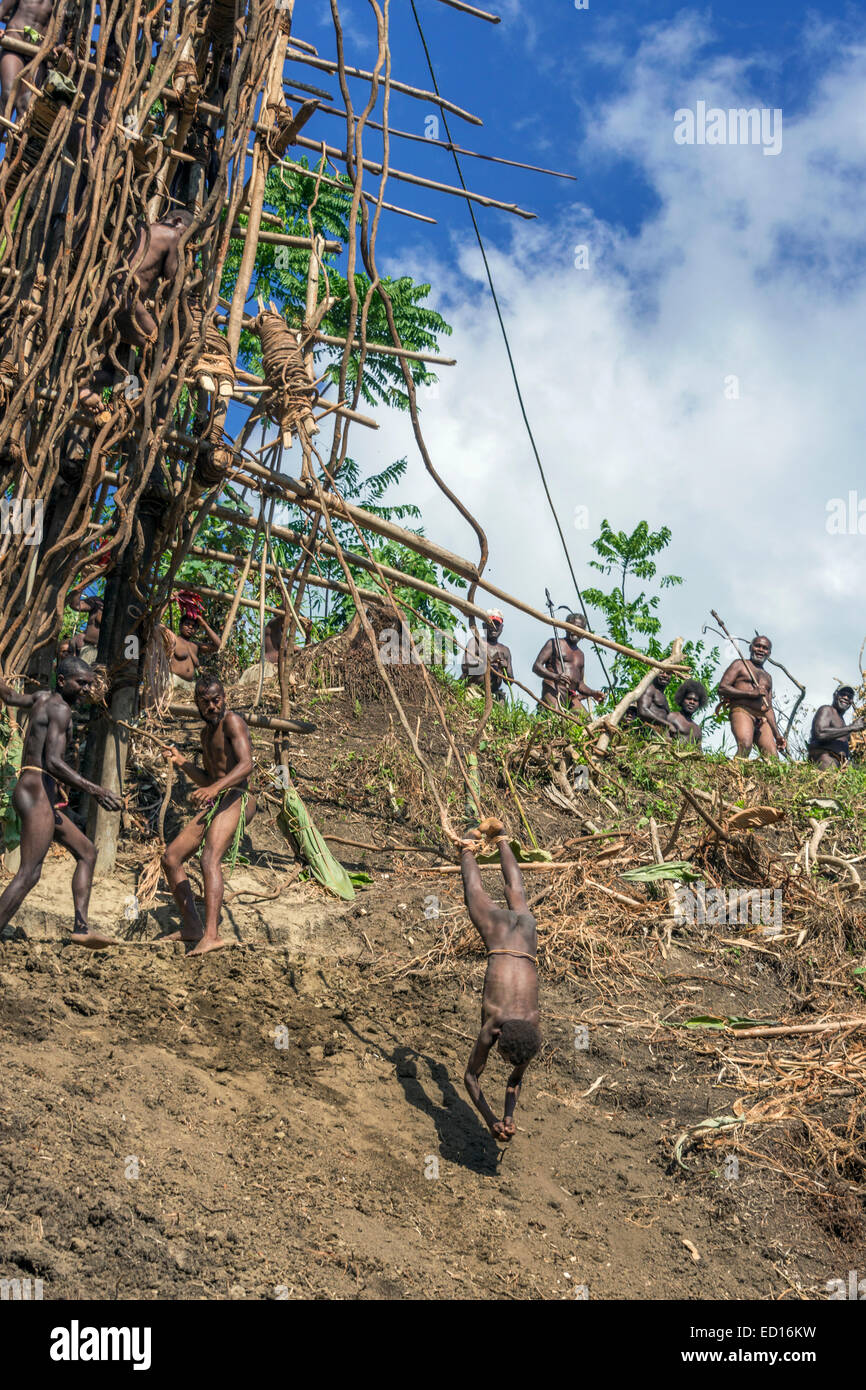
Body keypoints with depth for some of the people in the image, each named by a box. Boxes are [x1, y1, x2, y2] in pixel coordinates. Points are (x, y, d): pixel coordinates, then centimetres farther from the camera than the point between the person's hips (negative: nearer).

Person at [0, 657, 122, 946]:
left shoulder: (44, 697, 19)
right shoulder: (60, 708, -10)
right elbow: (53, 761, -21)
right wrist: (94, 790, -27)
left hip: (44, 798, 11)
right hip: (38, 791, -11)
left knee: (86, 852, 15)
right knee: (29, 874, -18)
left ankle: (81, 928, 6)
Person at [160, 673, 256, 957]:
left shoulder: (232, 721, -6)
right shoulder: (207, 732, 22)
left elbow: (246, 764, -22)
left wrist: (215, 788, -36)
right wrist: (182, 762, 12)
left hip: (236, 799, -10)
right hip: (213, 805, 10)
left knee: (210, 859, -30)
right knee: (171, 858, 10)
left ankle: (212, 934, -43)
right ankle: (192, 926, 17)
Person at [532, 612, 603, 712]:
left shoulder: (580, 655, 30)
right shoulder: (554, 643, 10)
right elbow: (536, 667, -1)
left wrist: (593, 693, 14)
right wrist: (555, 676, -19)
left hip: (572, 697, 7)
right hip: (553, 693, -7)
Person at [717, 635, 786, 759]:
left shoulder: (768, 677, 31)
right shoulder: (740, 664, 12)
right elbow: (722, 688, -1)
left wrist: (777, 735, 19)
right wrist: (751, 693, -9)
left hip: (762, 720, 6)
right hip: (741, 711, -6)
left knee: (773, 757, -14)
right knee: (745, 746, -33)